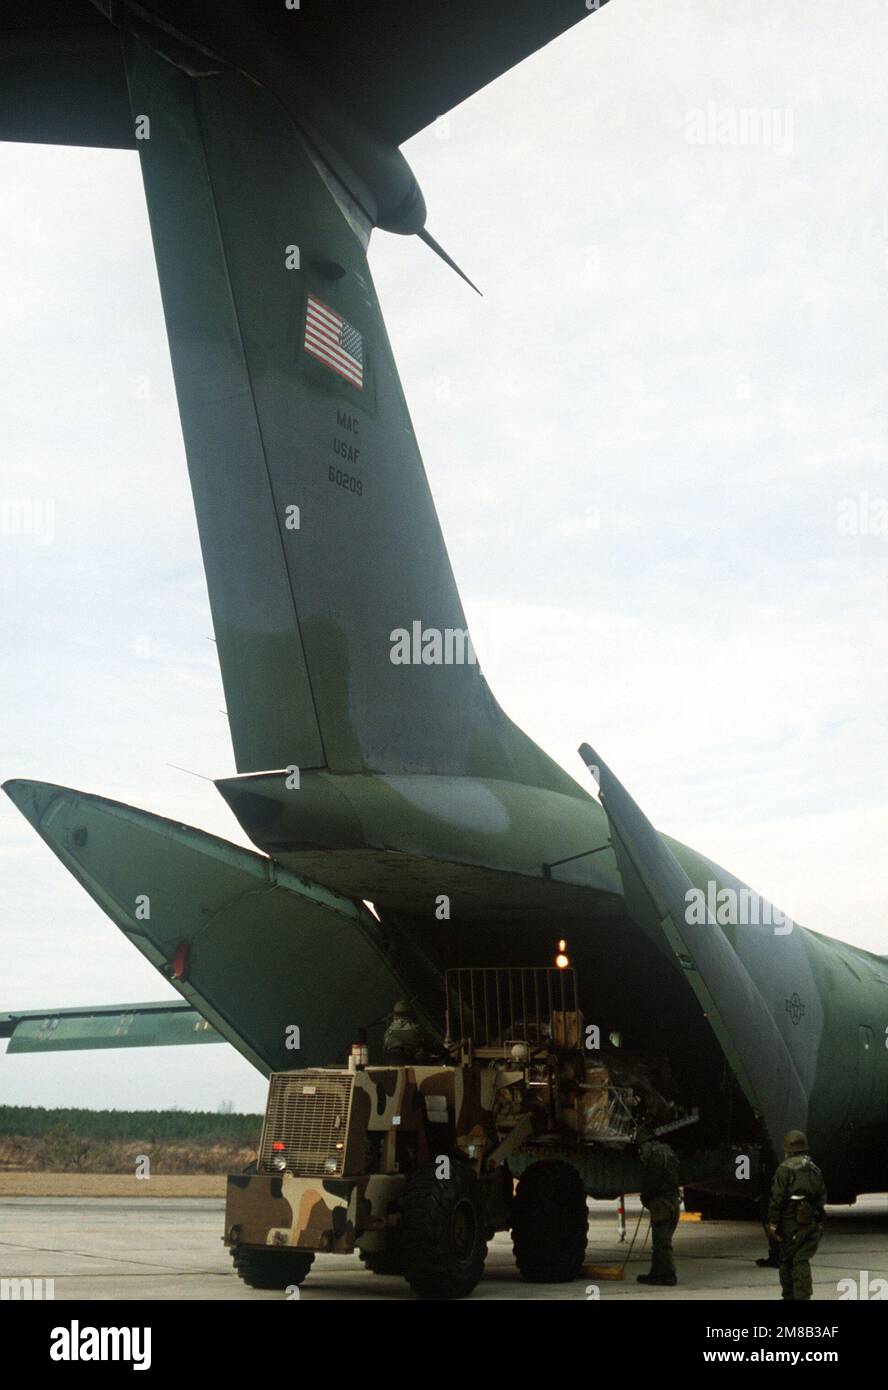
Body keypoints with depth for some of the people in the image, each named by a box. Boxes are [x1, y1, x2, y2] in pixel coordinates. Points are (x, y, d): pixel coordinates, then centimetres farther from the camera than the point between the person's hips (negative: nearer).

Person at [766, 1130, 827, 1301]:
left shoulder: (785, 1169, -10)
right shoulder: (815, 1170, 8)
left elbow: (777, 1199, -12)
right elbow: (822, 1198, 12)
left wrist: (772, 1223, -7)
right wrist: (819, 1223, 19)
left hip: (791, 1222, -5)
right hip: (811, 1222, 5)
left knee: (787, 1260, 8)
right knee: (802, 1259, 6)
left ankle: (789, 1295, 14)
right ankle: (802, 1296, -3)